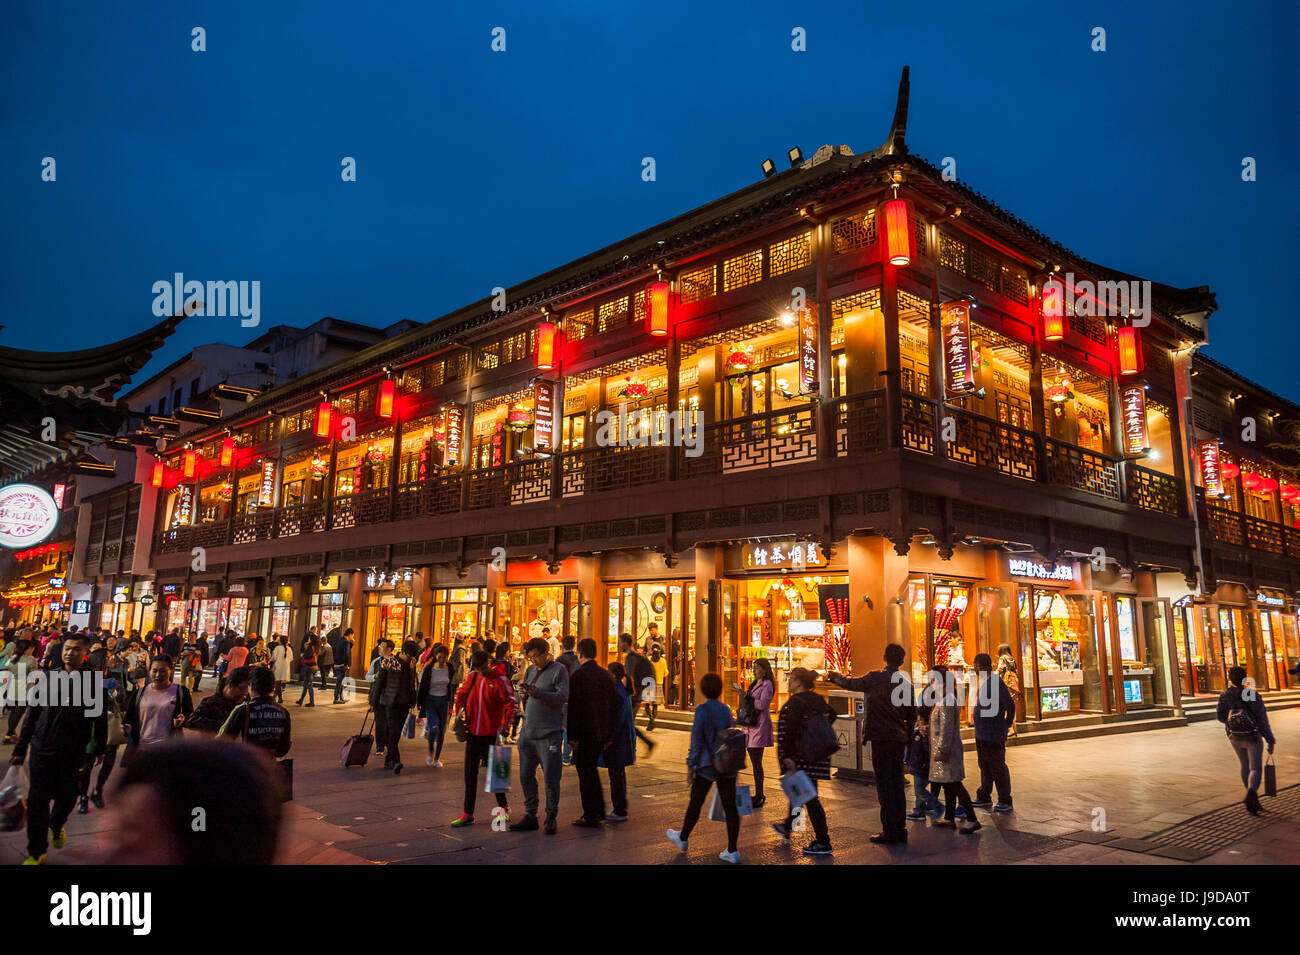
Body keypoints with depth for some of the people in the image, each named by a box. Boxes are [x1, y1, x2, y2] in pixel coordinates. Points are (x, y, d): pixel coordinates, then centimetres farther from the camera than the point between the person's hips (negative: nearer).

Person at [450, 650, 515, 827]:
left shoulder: (500, 680, -11)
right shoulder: (473, 677, 5)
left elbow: (510, 704, -11)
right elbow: (461, 693, 20)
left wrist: (504, 725, -18)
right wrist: (459, 712, 8)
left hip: (490, 734, -5)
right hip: (472, 732, 5)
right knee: (470, 773, 8)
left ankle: (503, 806, 27)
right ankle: (468, 814, 16)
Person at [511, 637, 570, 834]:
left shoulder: (558, 670, -4)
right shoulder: (530, 670, 14)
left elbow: (563, 697, -16)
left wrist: (537, 693, -25)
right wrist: (523, 696, -5)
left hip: (549, 734, -6)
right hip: (527, 731, 6)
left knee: (550, 778, -1)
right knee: (526, 775, 9)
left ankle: (551, 819, 10)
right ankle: (530, 816, 19)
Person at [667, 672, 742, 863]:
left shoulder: (702, 710, -12)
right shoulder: (726, 709, 5)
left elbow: (697, 740, -13)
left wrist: (690, 765, -8)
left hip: (707, 766, -5)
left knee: (695, 803, 12)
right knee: (730, 806, 5)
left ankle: (683, 838, 30)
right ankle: (732, 851, 7)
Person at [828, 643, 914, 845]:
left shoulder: (876, 678, -11)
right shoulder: (906, 683, 6)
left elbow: (851, 684, 3)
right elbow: (912, 715, 11)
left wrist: (832, 676, 21)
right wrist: (907, 738, 20)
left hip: (881, 738, -6)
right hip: (899, 739, 6)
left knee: (884, 784, -1)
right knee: (897, 784, 13)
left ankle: (889, 831, 1)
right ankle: (900, 830, 18)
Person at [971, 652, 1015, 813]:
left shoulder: (995, 682, -19)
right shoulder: (982, 681, 11)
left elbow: (1010, 704, -22)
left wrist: (1008, 723, -9)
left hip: (994, 734, -10)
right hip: (981, 733, 10)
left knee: (997, 767, 0)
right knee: (985, 766, 17)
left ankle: (1005, 801, 10)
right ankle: (984, 798, 27)